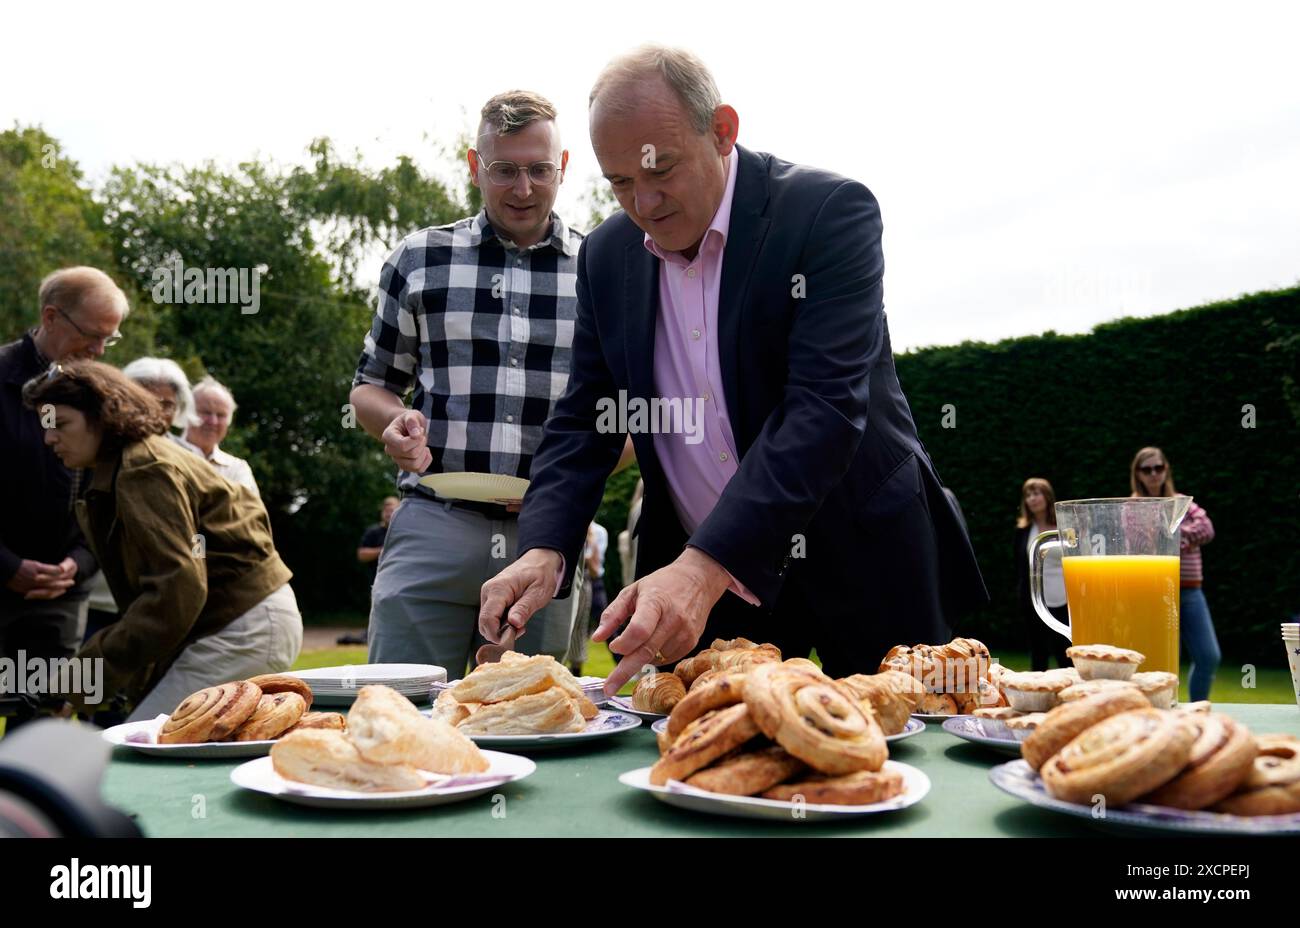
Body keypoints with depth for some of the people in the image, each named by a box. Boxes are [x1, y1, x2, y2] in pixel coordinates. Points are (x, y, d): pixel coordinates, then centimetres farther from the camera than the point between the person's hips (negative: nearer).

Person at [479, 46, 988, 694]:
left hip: (859, 560, -3)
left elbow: (825, 408, -26)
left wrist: (703, 569, -35)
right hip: (696, 570, 4)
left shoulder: (830, 211, -15)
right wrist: (543, 551, -16)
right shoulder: (607, 255, 1)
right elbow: (584, 421, 3)